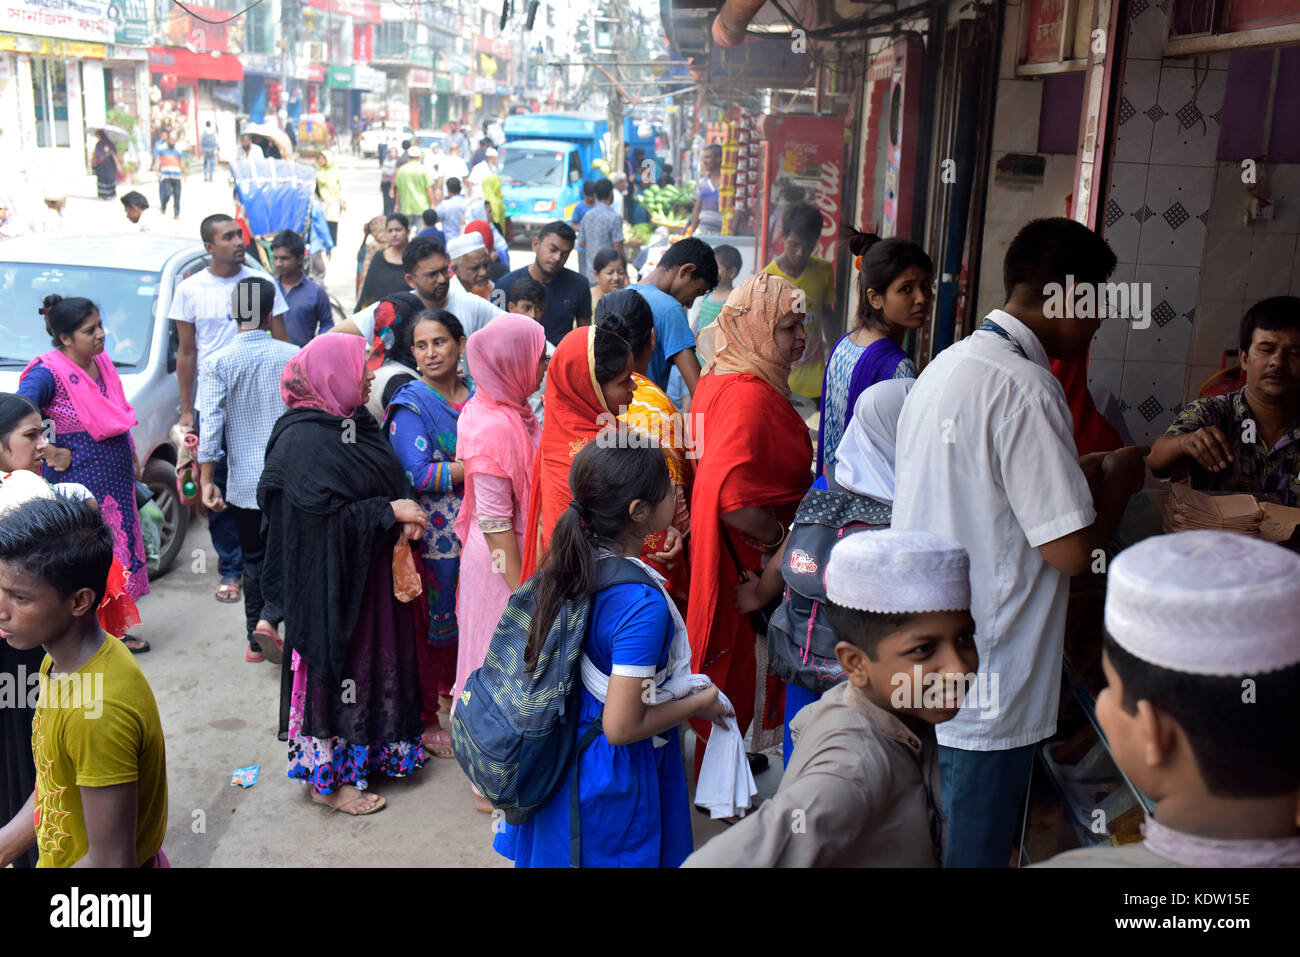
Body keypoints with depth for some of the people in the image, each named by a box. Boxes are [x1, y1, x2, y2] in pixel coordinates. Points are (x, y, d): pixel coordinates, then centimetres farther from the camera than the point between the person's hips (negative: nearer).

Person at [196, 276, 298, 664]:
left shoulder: (218, 362, -6)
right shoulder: (294, 356, -5)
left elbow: (211, 424, -11)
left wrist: (206, 480, -7)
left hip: (243, 481, 1)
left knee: (254, 558, 15)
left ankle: (256, 640, 20)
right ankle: (268, 620, -12)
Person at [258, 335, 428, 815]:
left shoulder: (356, 421, 6)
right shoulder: (303, 441, -20)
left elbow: (390, 482, 12)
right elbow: (327, 517, -24)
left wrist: (404, 518, -7)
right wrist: (390, 510, -18)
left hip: (370, 569, 9)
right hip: (330, 580, -9)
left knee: (372, 660, 17)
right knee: (334, 667, 3)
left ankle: (366, 751, 34)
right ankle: (328, 777, 17)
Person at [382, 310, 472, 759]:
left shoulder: (477, 392, 6)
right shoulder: (410, 404, -10)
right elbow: (417, 474, -18)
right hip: (432, 531, -5)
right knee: (429, 619, 3)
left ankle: (456, 687, 36)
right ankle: (424, 720, 17)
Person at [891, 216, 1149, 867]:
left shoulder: (947, 364, 8)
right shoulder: (1027, 388, -21)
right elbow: (1072, 549, -21)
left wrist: (1083, 471, 17)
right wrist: (1119, 478, -3)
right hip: (985, 688, -9)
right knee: (974, 850, 7)